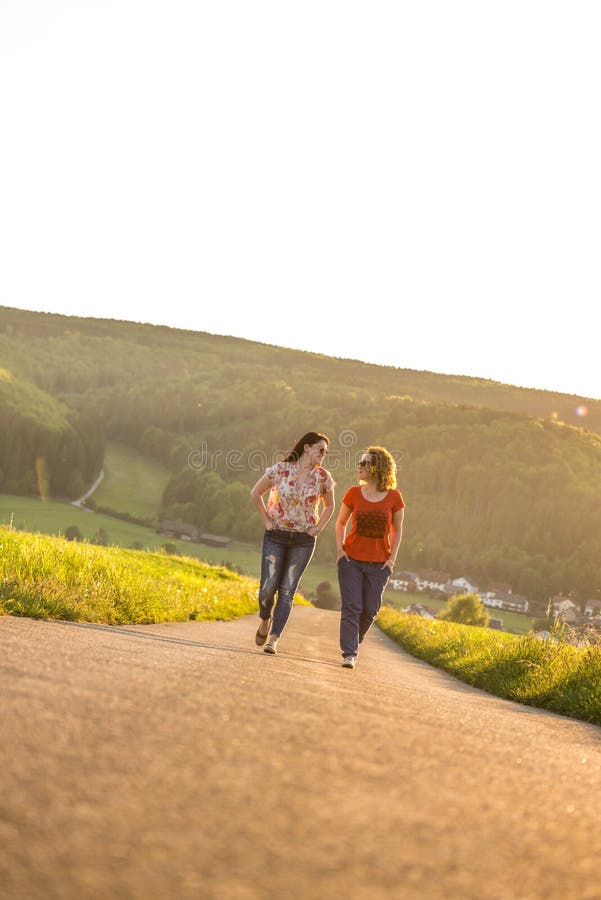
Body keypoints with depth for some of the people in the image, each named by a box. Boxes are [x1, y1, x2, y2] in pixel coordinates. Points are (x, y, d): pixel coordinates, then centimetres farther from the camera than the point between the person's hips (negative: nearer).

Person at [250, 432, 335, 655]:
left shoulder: (323, 477, -1)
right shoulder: (280, 470, -7)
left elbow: (329, 506, 16)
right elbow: (256, 493, 7)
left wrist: (318, 528, 3)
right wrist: (266, 520, 1)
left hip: (303, 541, 1)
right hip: (275, 536, -1)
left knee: (287, 590, -5)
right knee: (268, 588, -6)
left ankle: (273, 639, -3)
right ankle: (265, 619, 26)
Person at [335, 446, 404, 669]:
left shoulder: (393, 497, -4)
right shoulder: (353, 493, -2)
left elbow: (397, 529, 6)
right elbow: (341, 523, 11)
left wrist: (392, 558, -2)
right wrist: (340, 549, -2)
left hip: (379, 563, 0)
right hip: (352, 558, 0)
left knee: (370, 610, 6)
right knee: (351, 607, -7)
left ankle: (354, 642, 29)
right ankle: (349, 653, -6)